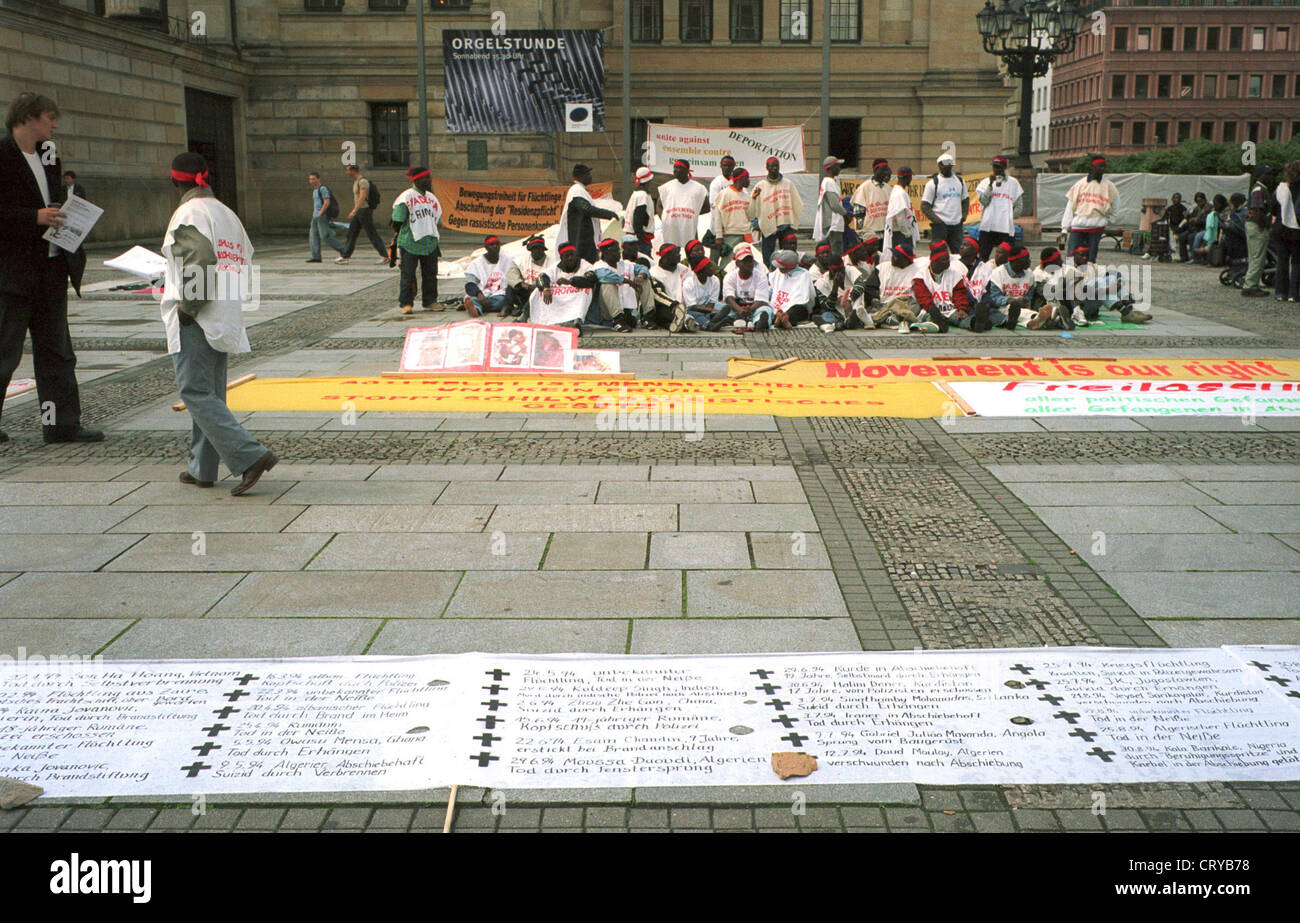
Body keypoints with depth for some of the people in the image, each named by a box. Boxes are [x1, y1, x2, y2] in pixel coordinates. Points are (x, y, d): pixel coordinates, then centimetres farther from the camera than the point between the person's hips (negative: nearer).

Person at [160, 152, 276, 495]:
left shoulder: (188, 214, -11)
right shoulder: (227, 213, 14)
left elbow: (201, 261, -24)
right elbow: (246, 262, 14)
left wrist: (187, 306, -16)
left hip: (195, 321, -9)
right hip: (225, 318, 9)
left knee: (195, 392, -7)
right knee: (209, 393, 14)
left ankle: (251, 456, -17)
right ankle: (202, 469, 20)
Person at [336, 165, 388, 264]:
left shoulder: (363, 181, -17)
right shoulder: (356, 181, 15)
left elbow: (362, 197, -27)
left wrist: (354, 211, -34)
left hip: (365, 210, -10)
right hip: (358, 212, 10)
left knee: (372, 235, -5)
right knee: (351, 233, 6)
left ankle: (385, 256, 2)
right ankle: (345, 256, 6)